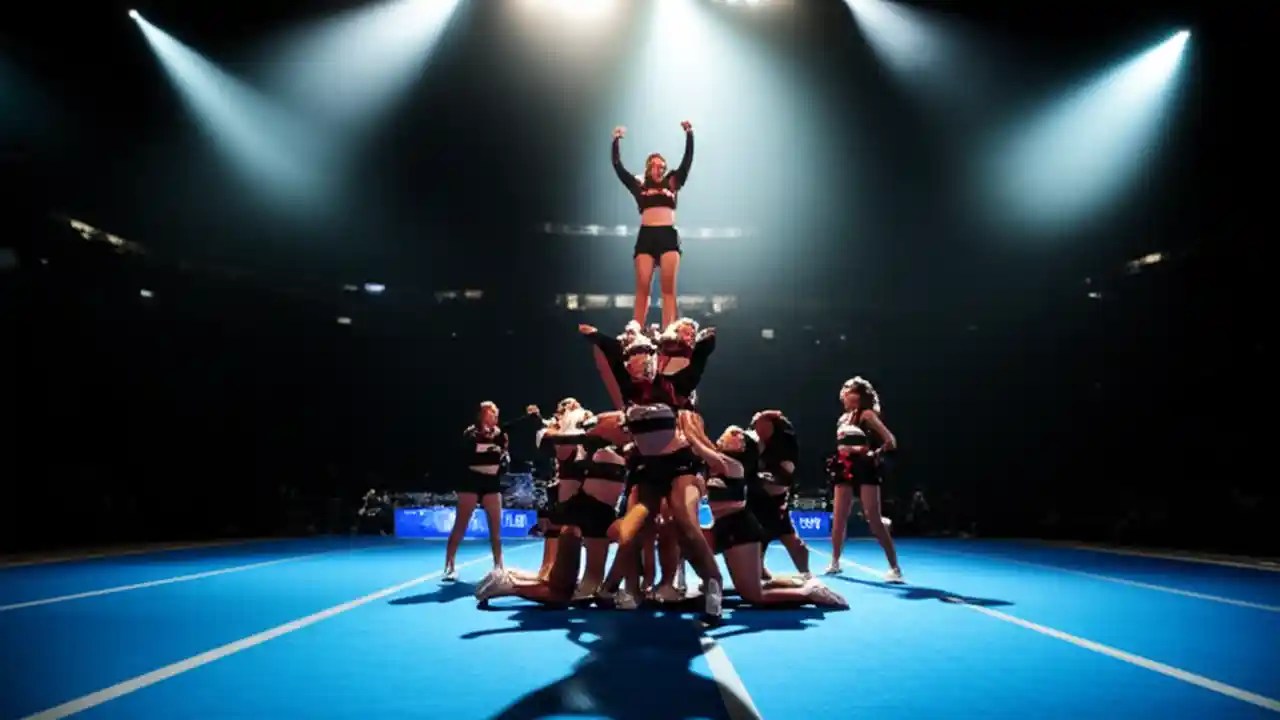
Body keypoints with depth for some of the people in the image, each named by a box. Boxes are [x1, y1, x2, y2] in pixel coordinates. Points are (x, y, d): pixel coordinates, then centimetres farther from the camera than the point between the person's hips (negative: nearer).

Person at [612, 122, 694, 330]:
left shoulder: (672, 183, 16)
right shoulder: (639, 185, 15)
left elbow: (688, 160, 11)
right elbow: (618, 166, 14)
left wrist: (689, 134, 5)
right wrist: (616, 141, 11)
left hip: (668, 236, 0)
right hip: (646, 236, 0)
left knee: (668, 288, -5)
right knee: (643, 288, -6)